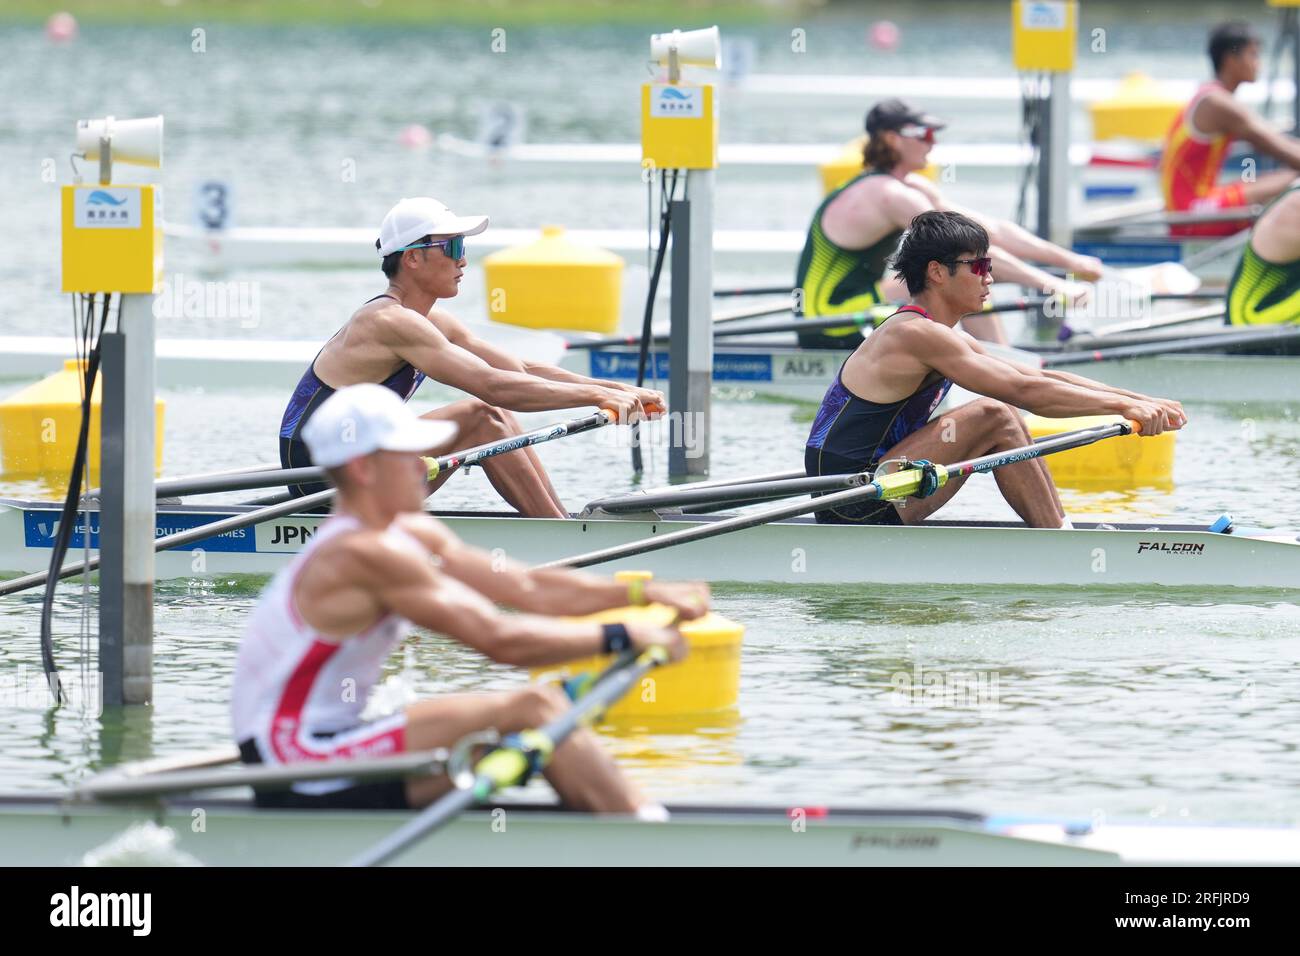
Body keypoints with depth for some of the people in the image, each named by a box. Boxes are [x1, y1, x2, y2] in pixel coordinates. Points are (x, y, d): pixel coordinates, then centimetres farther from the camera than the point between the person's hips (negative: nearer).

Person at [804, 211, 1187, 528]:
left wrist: (1140, 401, 8)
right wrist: (1123, 405, -18)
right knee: (995, 417, -16)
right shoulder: (918, 335, -15)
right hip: (854, 512, -10)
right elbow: (1025, 391, -20)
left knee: (1000, 418, 10)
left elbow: (1044, 379, 15)